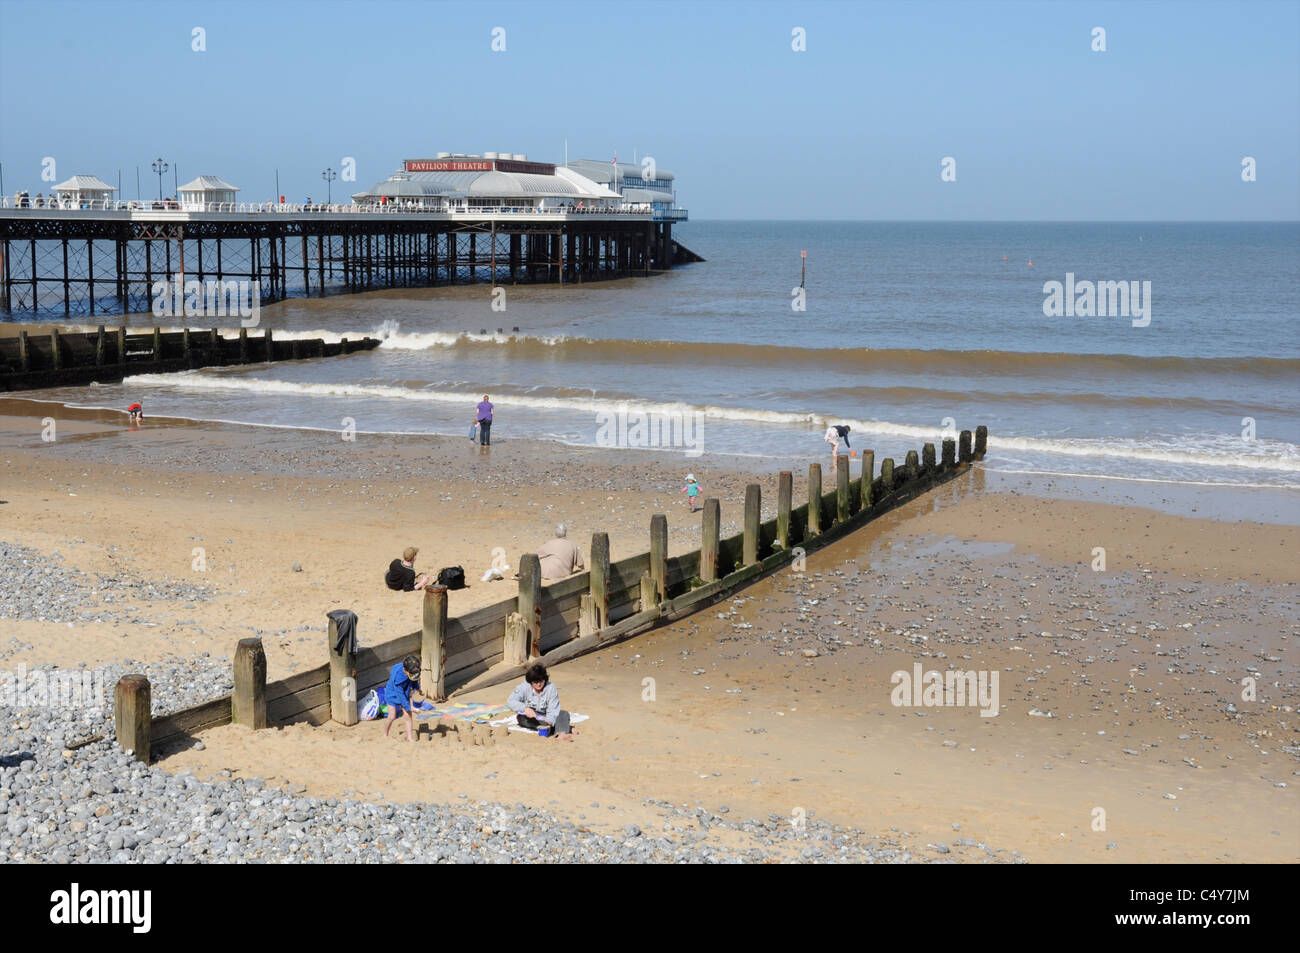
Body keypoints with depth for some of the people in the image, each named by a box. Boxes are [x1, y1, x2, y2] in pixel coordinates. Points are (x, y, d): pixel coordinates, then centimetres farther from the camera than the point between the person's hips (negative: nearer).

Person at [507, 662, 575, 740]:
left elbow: (552, 710, -19)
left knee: (564, 714, -23)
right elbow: (511, 701, -23)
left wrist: (549, 721, -40)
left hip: (545, 717, 0)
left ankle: (562, 733, -52)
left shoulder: (551, 688, -12)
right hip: (530, 718, 0)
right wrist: (525, 708, -42)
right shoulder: (523, 687, -12)